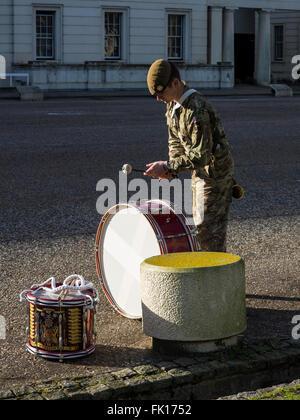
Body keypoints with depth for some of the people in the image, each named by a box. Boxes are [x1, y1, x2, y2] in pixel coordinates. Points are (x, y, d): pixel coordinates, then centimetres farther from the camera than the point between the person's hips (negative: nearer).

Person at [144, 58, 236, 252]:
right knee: (200, 224, 17)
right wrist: (171, 167, -7)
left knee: (209, 229, -9)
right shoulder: (173, 103, 3)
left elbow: (201, 155, -30)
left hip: (216, 172, -10)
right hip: (201, 171, 10)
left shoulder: (197, 110, -28)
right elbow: (176, 140, 11)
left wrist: (167, 167, -27)